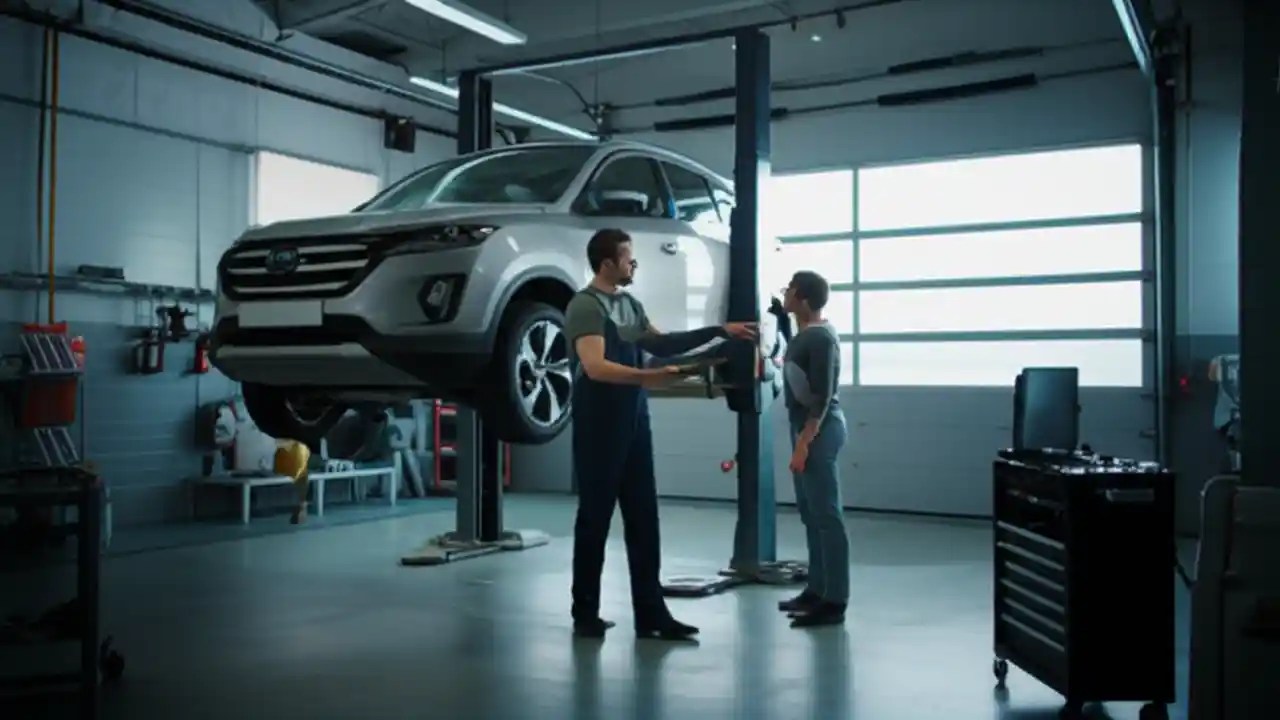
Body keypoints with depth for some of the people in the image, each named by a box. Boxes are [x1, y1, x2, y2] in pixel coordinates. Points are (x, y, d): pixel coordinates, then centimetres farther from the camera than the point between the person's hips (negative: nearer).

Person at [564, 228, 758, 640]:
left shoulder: (630, 304, 13)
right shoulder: (585, 306, -13)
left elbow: (660, 344, 24)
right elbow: (595, 367, -24)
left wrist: (719, 331, 21)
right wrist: (648, 377, -37)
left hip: (634, 424, 8)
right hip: (599, 428, -8)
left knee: (644, 520, 6)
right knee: (595, 519, 2)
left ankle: (650, 614, 11)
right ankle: (585, 614, 14)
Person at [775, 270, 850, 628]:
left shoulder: (821, 338, -17)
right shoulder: (805, 334, 13)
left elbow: (822, 396, -20)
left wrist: (804, 442, -21)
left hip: (820, 430, -10)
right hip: (805, 427, 10)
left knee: (827, 515, -7)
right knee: (810, 512, 14)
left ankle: (835, 601, -3)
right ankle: (817, 589, 23)